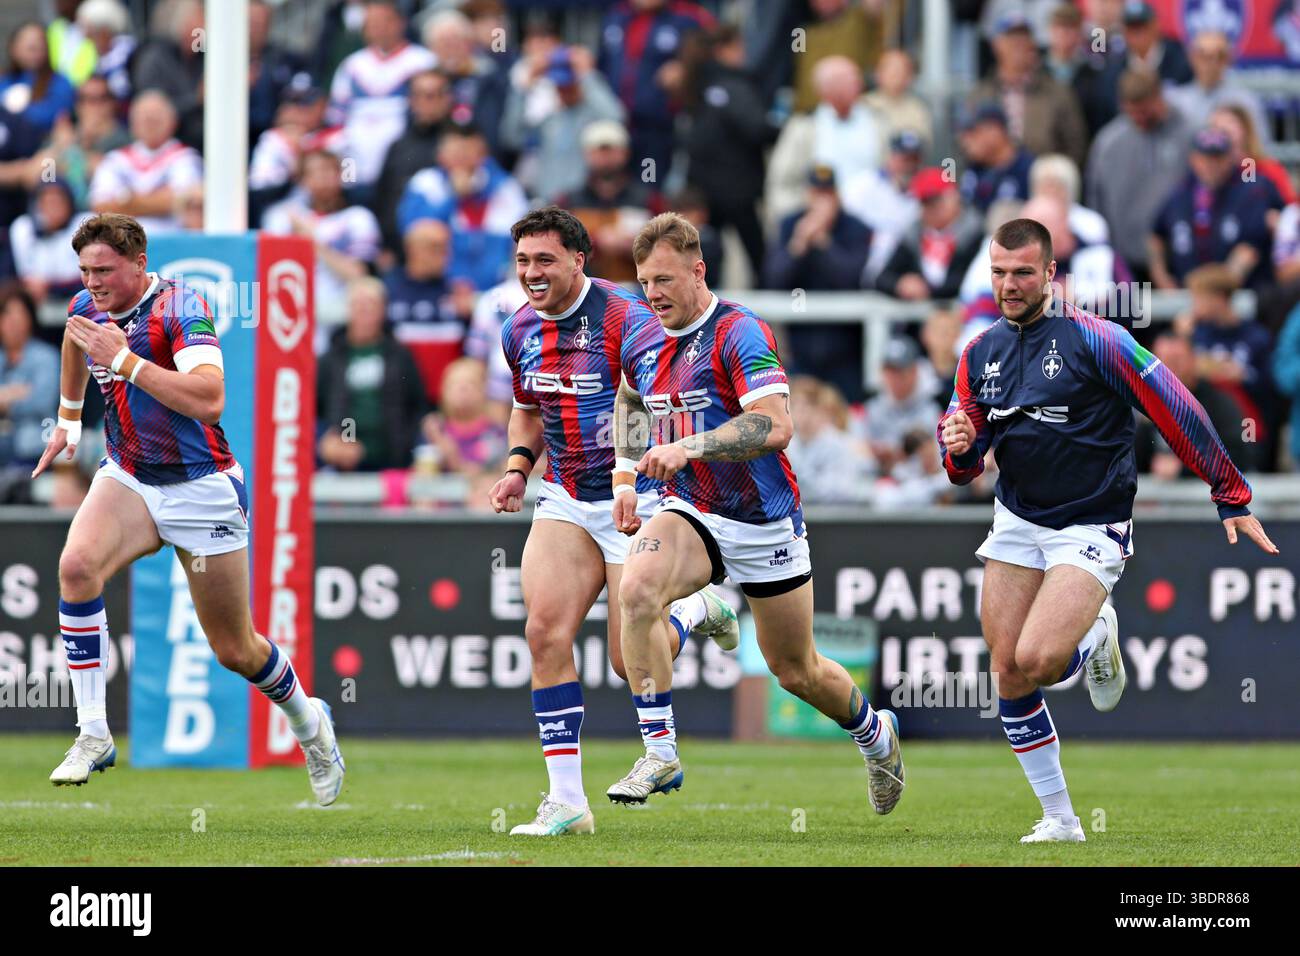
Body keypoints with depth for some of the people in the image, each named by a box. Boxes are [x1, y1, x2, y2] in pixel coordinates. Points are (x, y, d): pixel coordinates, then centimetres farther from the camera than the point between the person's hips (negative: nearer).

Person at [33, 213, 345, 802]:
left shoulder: (180, 308, -22)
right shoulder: (87, 306, -2)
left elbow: (209, 399, -36)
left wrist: (124, 359, -37)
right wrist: (67, 416, 35)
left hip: (202, 488, -5)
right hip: (128, 480, 5)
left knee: (235, 650, 6)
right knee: (77, 564, -28)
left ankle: (308, 723, 38)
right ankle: (93, 735, -23)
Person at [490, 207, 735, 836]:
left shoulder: (626, 322, -17)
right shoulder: (521, 331, 6)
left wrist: (632, 472, -32)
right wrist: (518, 466, 7)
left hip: (635, 501, -5)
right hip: (564, 502, 6)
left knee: (631, 661, -6)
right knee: (546, 631, -13)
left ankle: (696, 610, 29)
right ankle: (567, 801, -10)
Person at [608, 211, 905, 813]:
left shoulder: (738, 334, -19)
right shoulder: (641, 344, 2)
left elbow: (776, 426, -30)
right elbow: (630, 401, 26)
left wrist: (688, 446, -37)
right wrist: (624, 478, 12)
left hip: (764, 521, -4)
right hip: (688, 512, 4)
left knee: (797, 672, 9)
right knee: (636, 588, -29)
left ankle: (875, 735, 42)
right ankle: (659, 752, -24)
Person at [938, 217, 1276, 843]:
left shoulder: (1092, 339, -13)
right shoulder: (980, 353, 5)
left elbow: (1175, 411, -10)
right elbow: (964, 466, 12)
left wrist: (1231, 497, -8)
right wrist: (958, 446, -14)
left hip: (1091, 528, -6)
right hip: (1016, 525, 6)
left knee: (1036, 662, -23)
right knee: (1008, 675, -2)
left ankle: (1097, 640, 13)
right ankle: (1059, 820, 11)